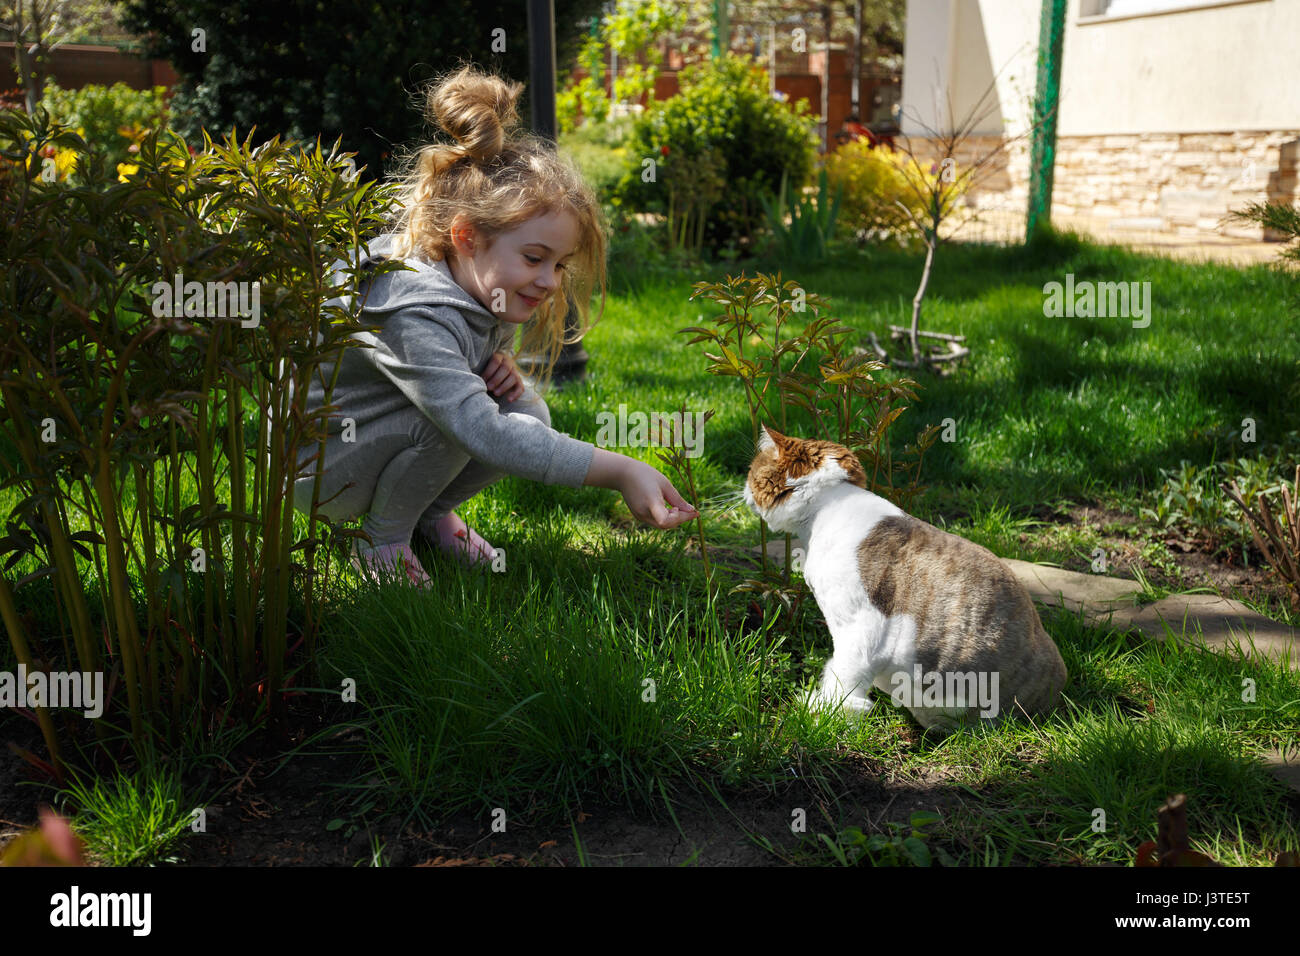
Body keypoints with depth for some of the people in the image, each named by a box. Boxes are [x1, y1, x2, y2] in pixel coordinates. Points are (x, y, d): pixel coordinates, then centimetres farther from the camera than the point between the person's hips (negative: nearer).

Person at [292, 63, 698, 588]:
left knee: (528, 414, -14)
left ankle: (432, 512, 9)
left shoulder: (484, 290, -7)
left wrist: (501, 371, -14)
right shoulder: (413, 315, -35)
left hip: (389, 435, 8)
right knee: (451, 416, -33)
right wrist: (620, 471, -49)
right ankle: (382, 541, -9)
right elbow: (483, 435, -44)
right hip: (316, 465, -8)